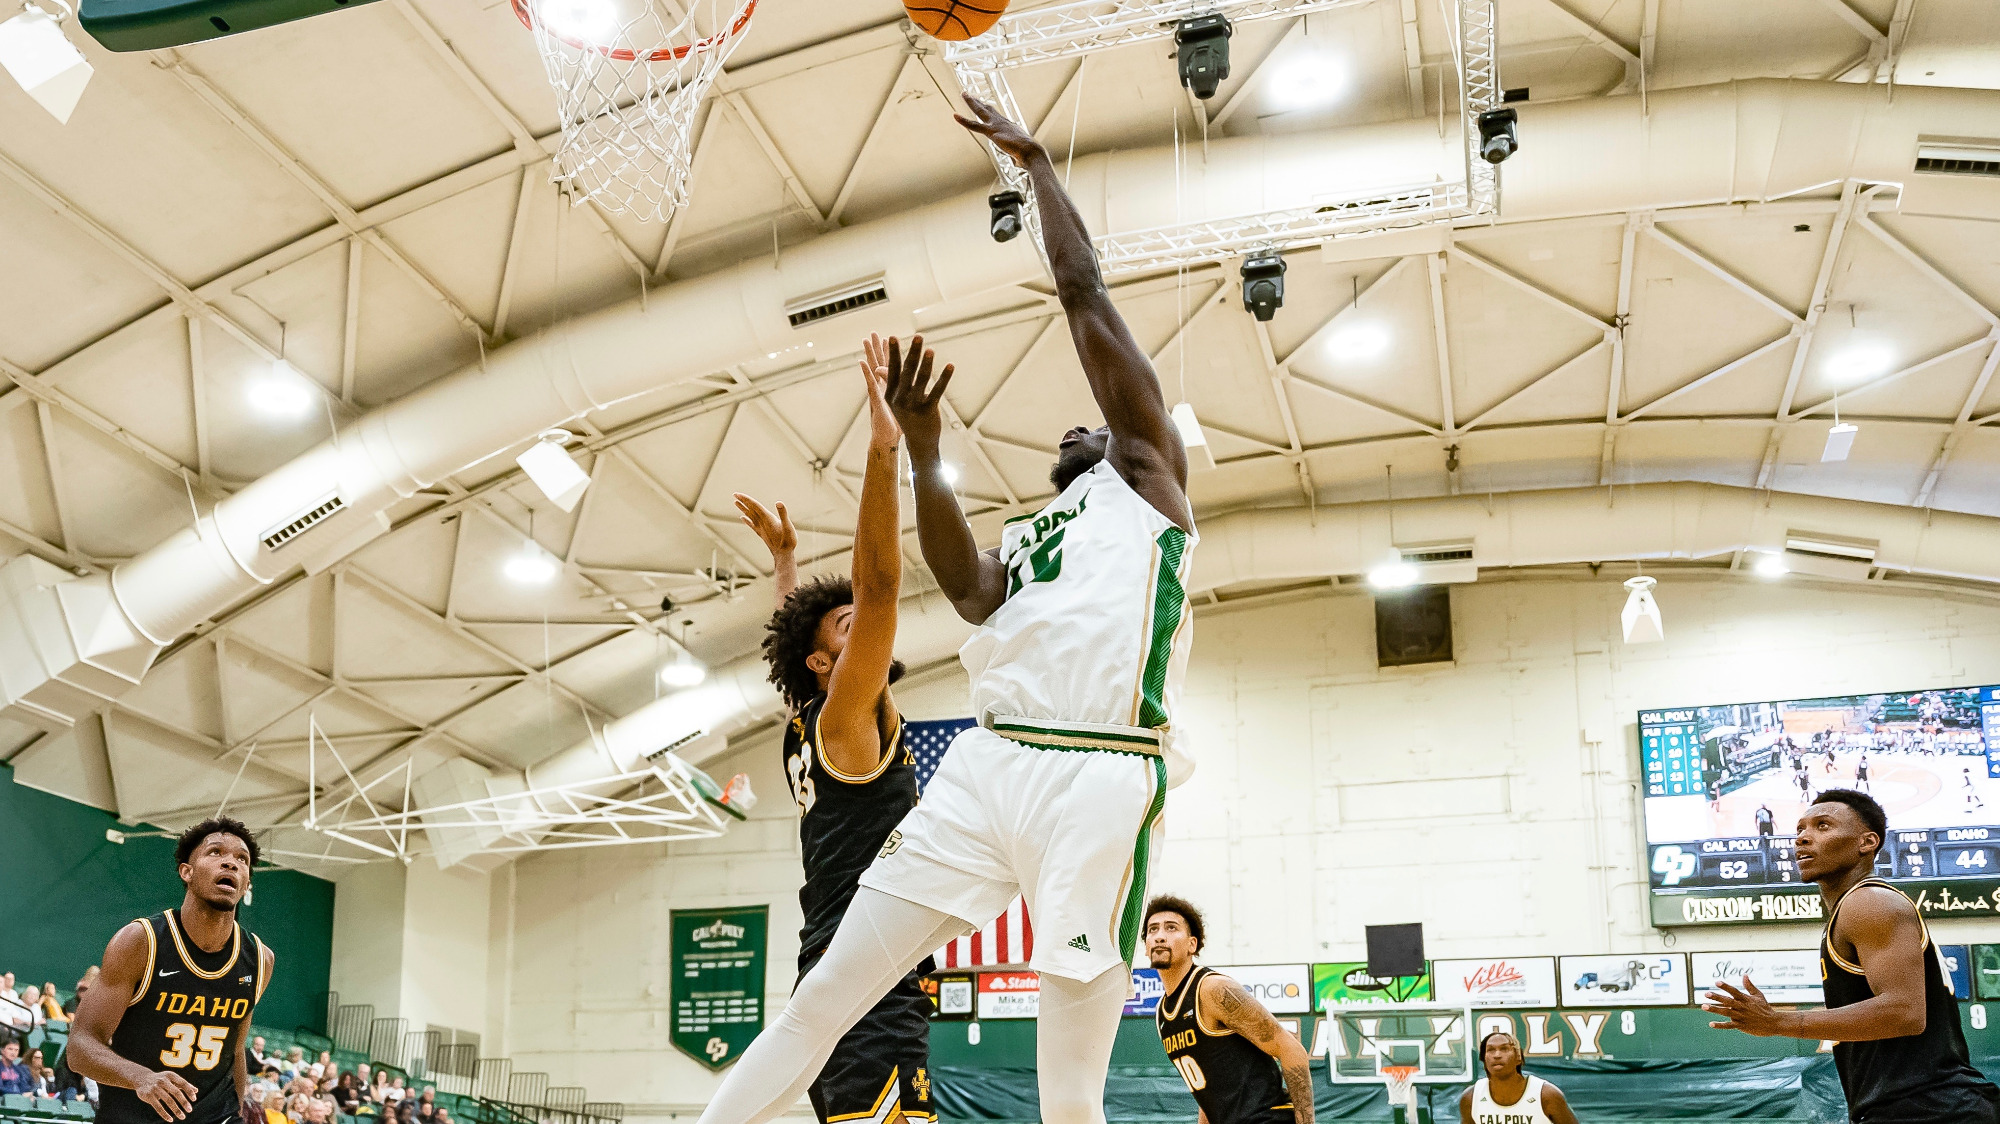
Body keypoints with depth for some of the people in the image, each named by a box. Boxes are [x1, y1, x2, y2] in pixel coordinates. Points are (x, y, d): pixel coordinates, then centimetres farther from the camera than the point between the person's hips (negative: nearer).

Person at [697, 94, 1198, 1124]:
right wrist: (923, 455, -4)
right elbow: (969, 595, 4)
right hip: (986, 768, 5)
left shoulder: (1147, 475, 18)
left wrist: (1035, 161, 24)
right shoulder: (1019, 539, 31)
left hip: (1101, 780, -5)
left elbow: (1082, 291, 14)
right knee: (820, 1003, 0)